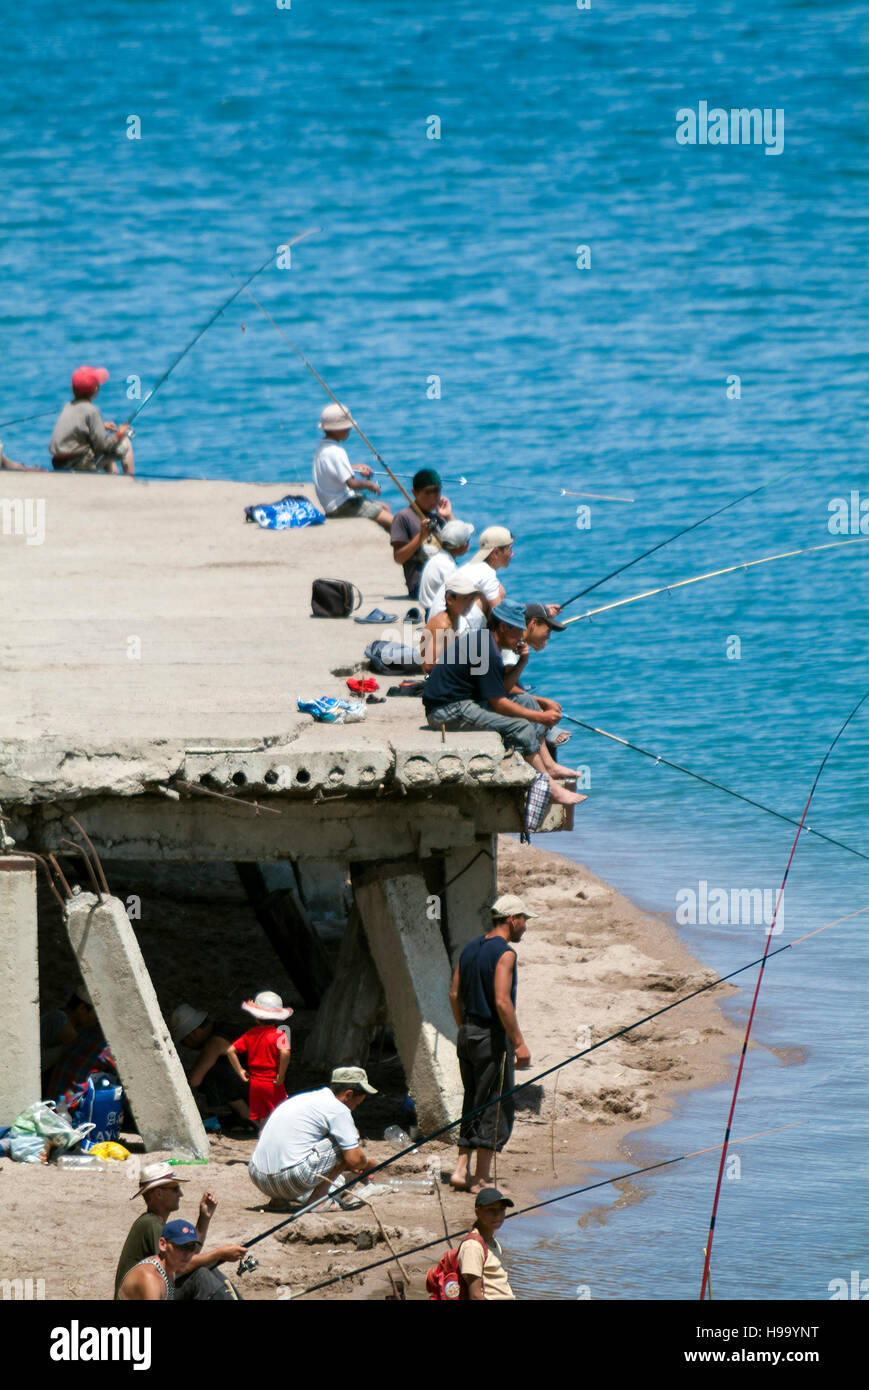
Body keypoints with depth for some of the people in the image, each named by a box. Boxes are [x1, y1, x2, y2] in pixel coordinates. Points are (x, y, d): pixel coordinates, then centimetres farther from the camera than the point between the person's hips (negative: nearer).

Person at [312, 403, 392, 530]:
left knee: (385, 508, 22)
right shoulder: (336, 452, -23)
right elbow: (352, 484, -25)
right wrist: (369, 484, -6)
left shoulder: (321, 447, 8)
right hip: (342, 506, -11)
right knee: (391, 522, -15)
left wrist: (357, 467, 13)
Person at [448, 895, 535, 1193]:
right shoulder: (504, 953, -14)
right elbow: (502, 1001, -22)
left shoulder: (471, 948, 11)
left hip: (468, 1034, 8)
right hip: (493, 1036, -8)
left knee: (474, 1105, 16)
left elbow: (454, 994, 14)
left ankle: (461, 1170, 12)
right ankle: (481, 1180, -1)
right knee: (496, 1110, -2)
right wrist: (519, 1043, -18)